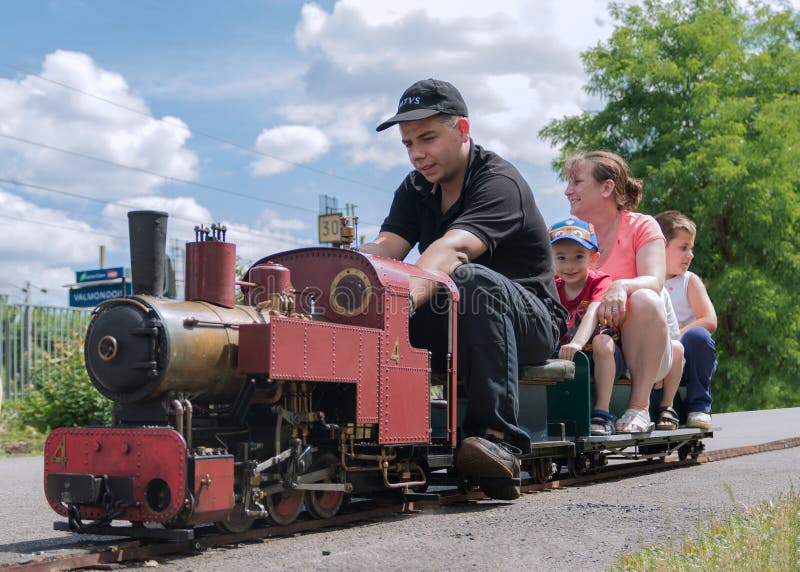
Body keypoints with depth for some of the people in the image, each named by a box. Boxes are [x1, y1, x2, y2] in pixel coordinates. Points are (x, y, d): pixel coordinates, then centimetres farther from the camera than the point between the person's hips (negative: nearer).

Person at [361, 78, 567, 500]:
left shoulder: (499, 182, -16)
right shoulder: (415, 189, 8)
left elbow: (451, 251, -36)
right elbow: (383, 249, -11)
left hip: (531, 322, -6)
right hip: (452, 323, 6)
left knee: (473, 280, -39)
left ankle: (497, 437, -45)